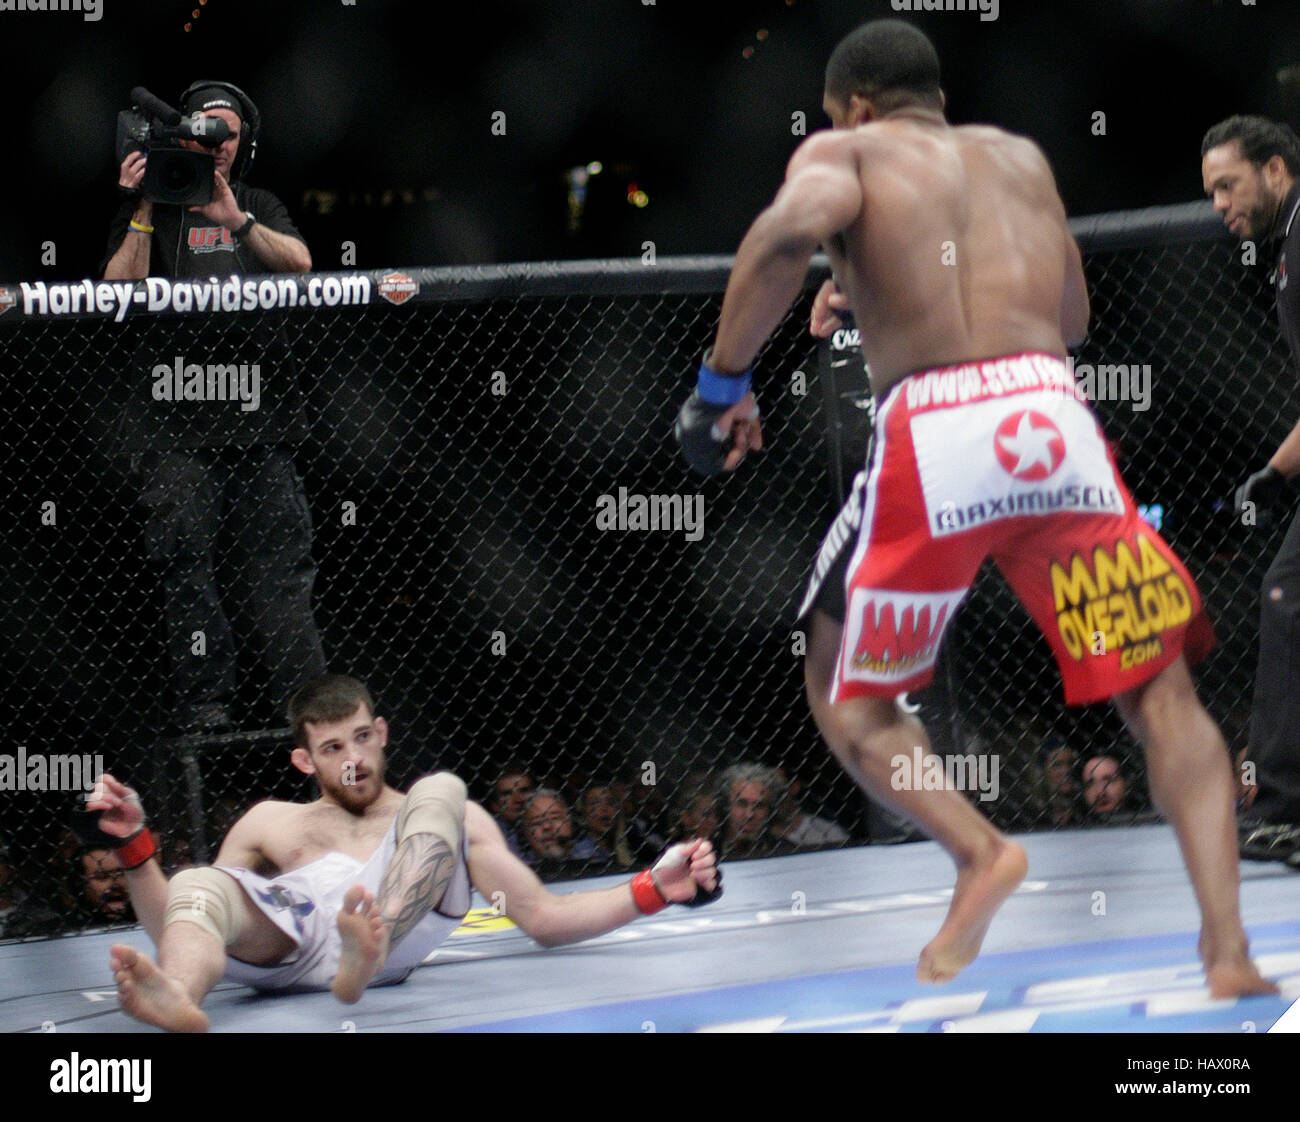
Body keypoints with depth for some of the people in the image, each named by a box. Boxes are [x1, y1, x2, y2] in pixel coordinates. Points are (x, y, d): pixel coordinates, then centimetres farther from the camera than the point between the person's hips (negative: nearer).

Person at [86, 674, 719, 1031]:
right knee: (197, 886, -29)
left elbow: (544, 920, 23)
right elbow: (170, 927, 28)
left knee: (442, 791, -18)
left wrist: (651, 893, 9)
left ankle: (366, 952, -50)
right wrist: (133, 847, 13)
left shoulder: (450, 819, 33)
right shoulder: (271, 825, 36)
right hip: (285, 941, 1)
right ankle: (178, 1002, -70)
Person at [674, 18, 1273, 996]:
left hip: (932, 433, -3)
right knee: (1164, 697, 8)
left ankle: (978, 850, -7)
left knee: (849, 701, 17)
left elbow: (792, 228, -9)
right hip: (1054, 417, 3)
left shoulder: (845, 152, 14)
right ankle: (1227, 947, -8)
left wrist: (724, 378, -1)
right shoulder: (1021, 156, 27)